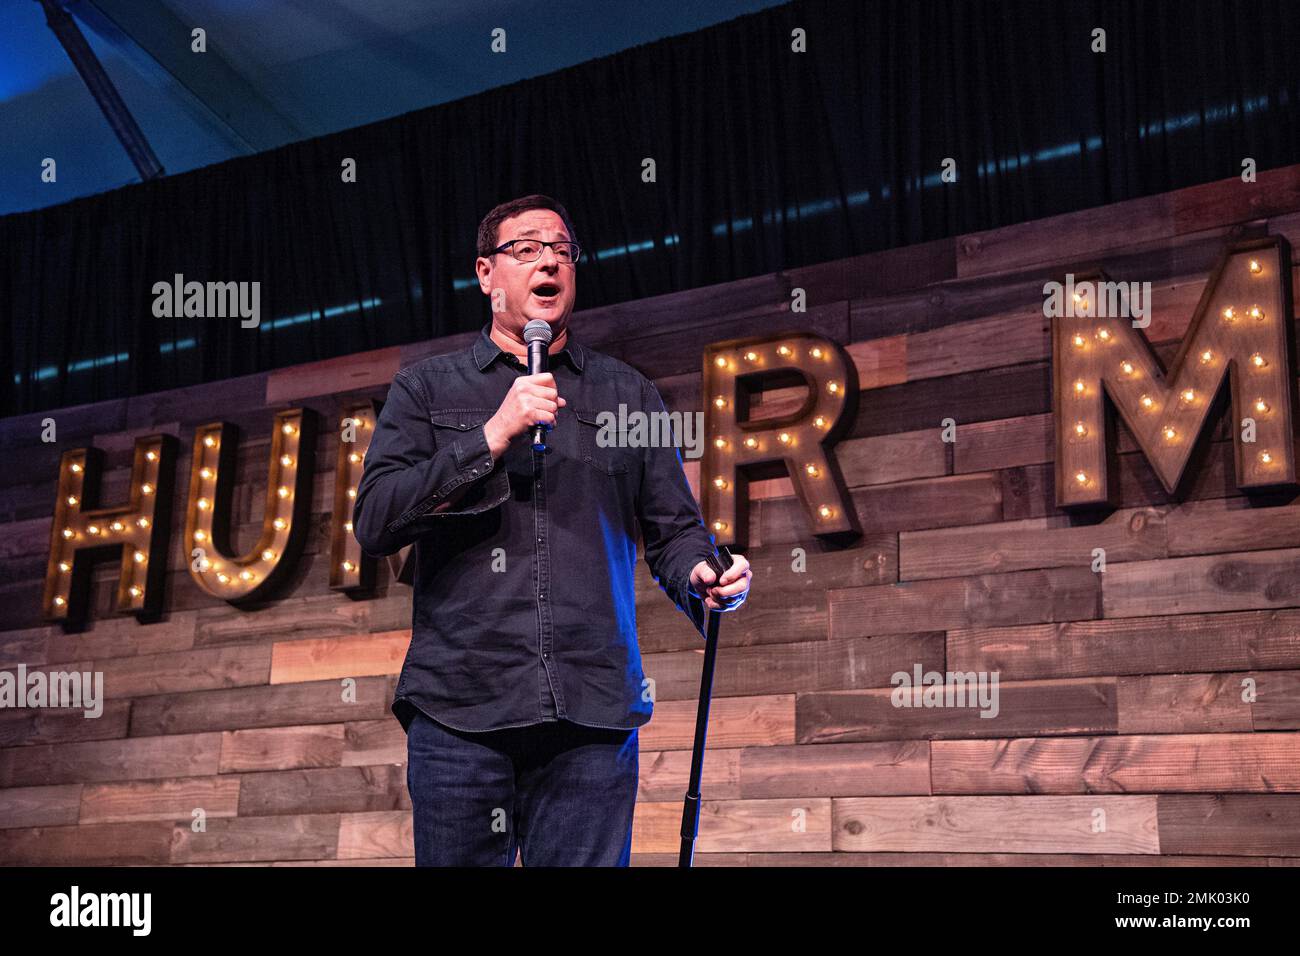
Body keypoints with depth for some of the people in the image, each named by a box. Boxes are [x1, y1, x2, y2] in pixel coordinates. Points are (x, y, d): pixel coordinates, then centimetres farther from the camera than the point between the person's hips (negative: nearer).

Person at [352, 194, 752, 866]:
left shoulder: (627, 394, 18)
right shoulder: (426, 390, 13)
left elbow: (673, 528, 15)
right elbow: (374, 524, 0)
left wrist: (704, 579, -9)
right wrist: (492, 437, -9)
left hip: (592, 712, 1)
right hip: (460, 710, -1)